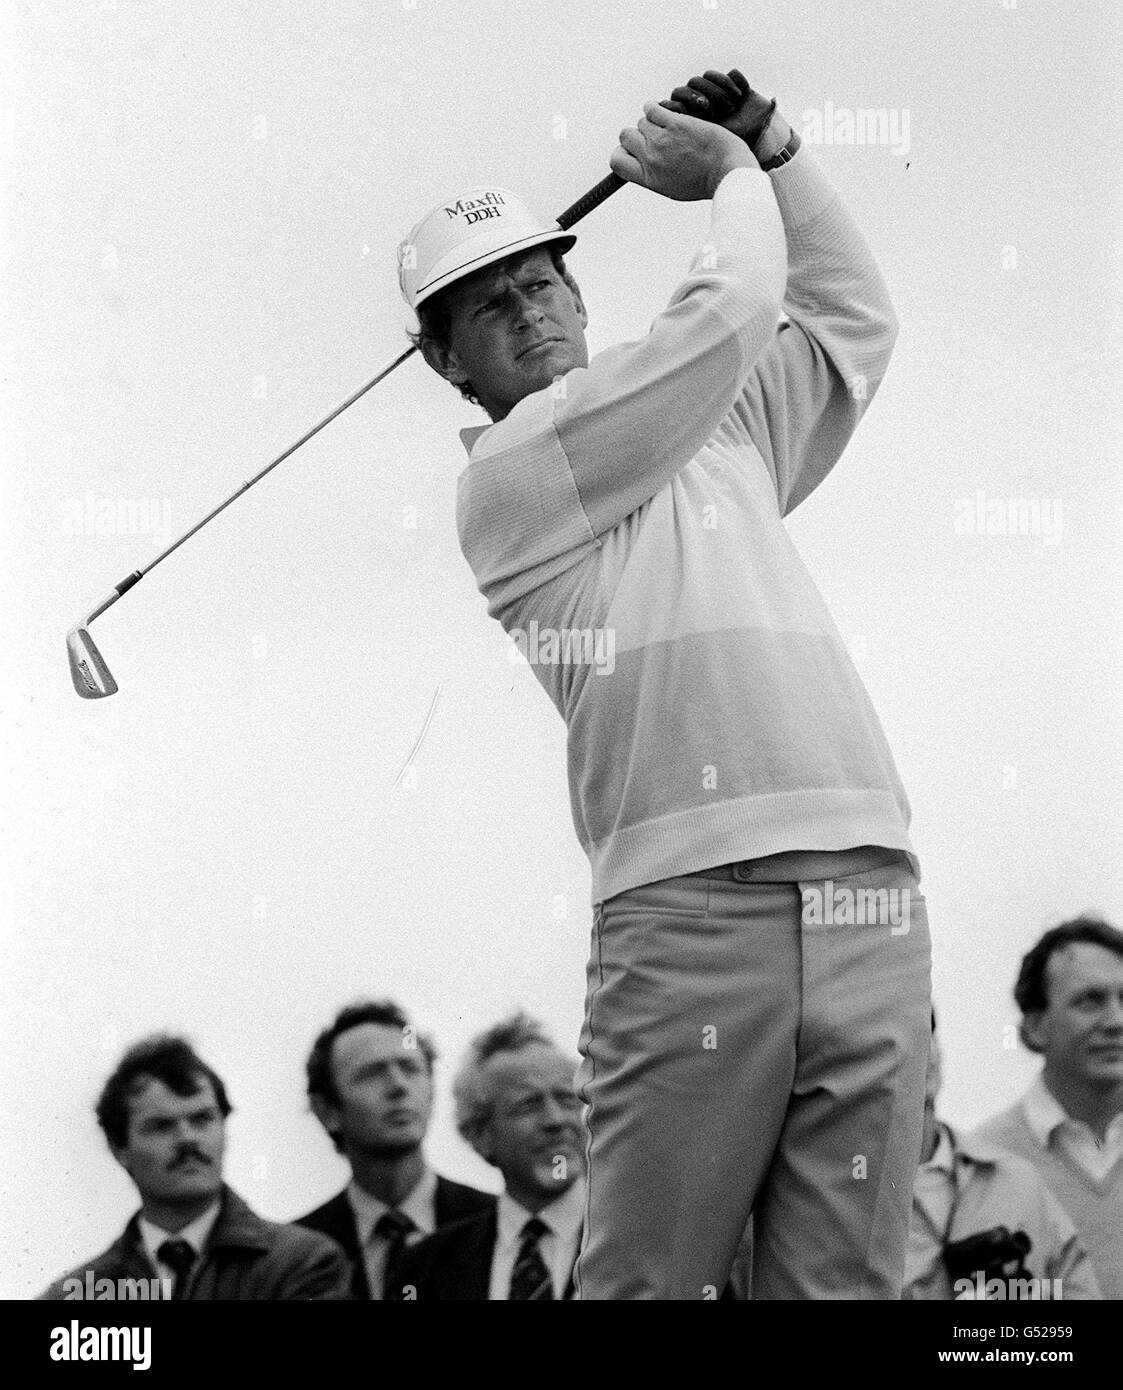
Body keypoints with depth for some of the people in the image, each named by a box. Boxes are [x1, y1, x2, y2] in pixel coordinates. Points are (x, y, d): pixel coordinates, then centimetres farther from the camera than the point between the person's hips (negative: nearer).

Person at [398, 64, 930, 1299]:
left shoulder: (724, 434, 26)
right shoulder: (502, 482, 3)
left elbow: (851, 318, 39)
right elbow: (727, 316, -1)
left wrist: (772, 153, 26)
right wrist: (735, 172, 18)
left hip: (868, 903, 6)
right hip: (691, 908, -6)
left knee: (840, 1282, -2)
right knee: (646, 1281, -10)